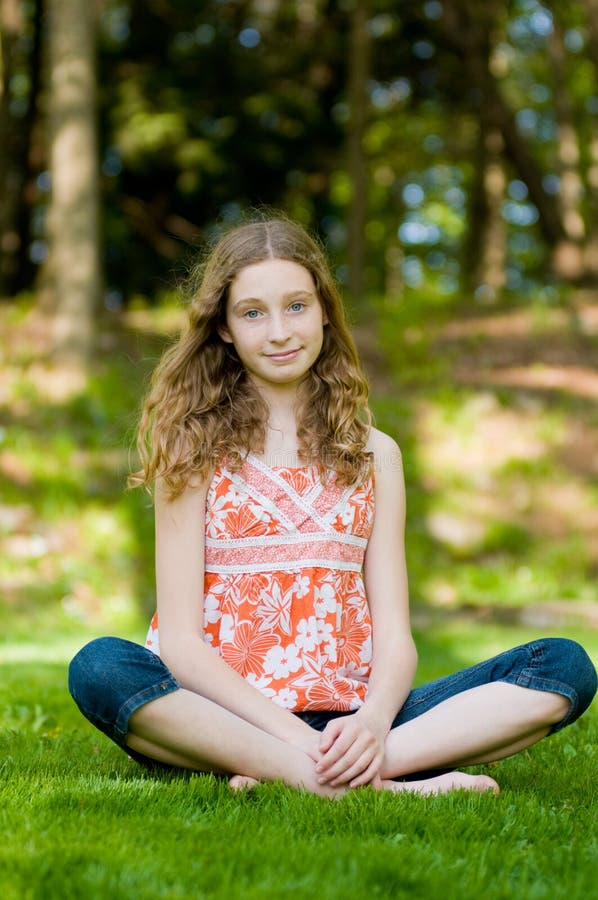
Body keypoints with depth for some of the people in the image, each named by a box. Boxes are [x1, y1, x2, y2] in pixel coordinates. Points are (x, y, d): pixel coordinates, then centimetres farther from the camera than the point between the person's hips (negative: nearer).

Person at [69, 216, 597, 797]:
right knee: (100, 667, -34)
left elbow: (393, 634, 7)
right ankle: (375, 786, -38)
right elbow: (180, 640, -4)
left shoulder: (373, 455, 14)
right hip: (228, 717, -2)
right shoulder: (195, 453, 5)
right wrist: (292, 734, -20)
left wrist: (374, 721, -17)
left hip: (348, 720, 3)